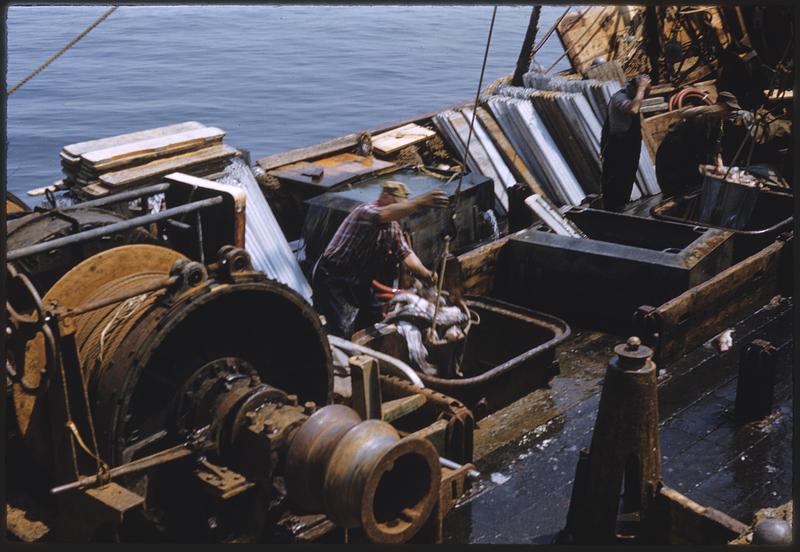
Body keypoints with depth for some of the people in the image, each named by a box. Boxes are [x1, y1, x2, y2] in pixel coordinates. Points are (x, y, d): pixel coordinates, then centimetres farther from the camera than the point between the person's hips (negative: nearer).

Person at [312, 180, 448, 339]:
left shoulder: (393, 226, 8)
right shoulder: (365, 211, -20)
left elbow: (405, 253, 2)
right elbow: (385, 214, -42)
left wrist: (426, 275, -16)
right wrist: (419, 202, -57)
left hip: (358, 281, 9)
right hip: (333, 278, -9)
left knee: (377, 321, 13)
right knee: (341, 331, -21)